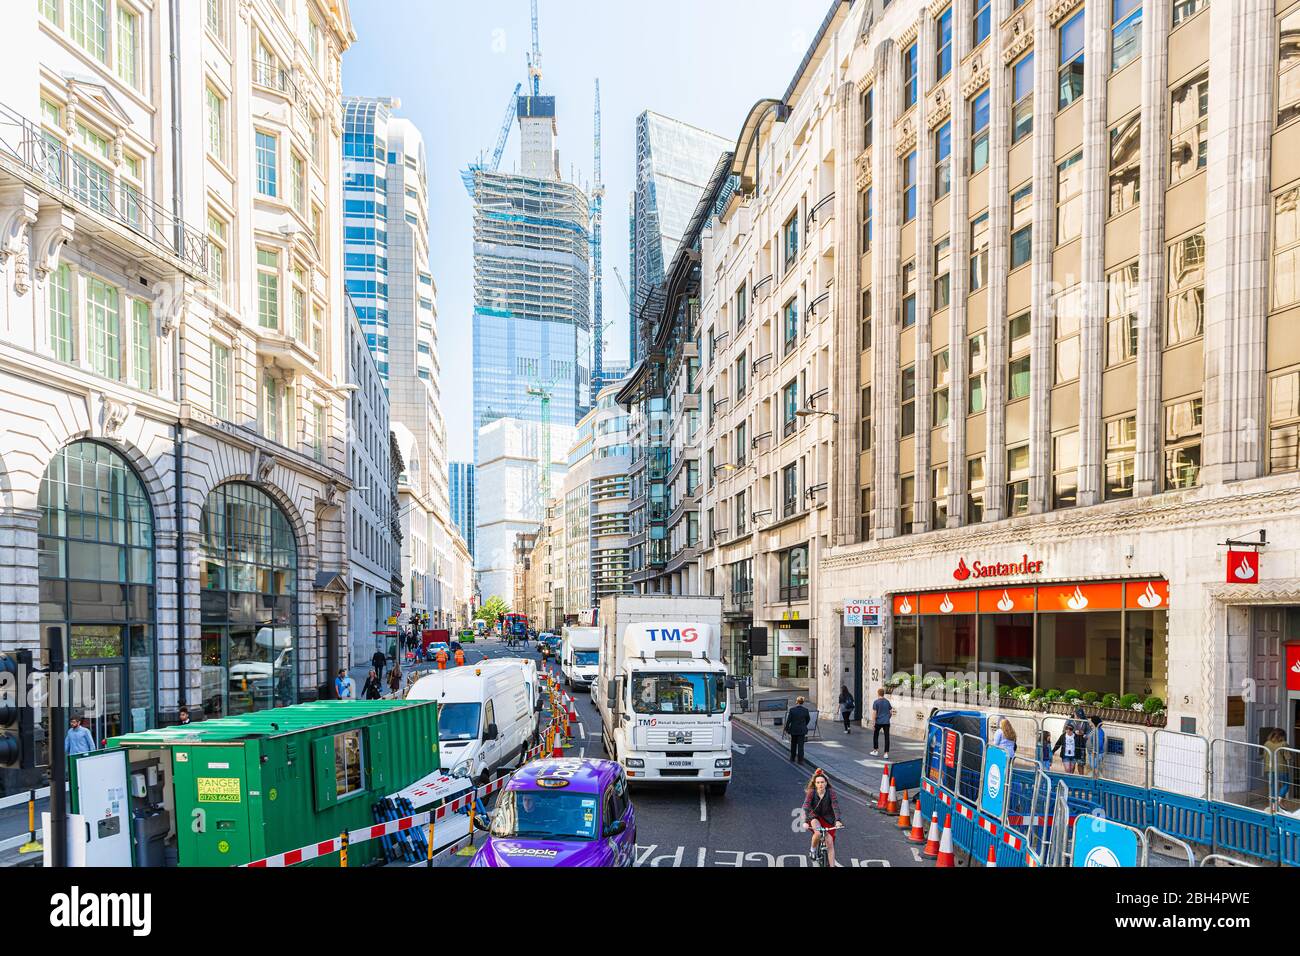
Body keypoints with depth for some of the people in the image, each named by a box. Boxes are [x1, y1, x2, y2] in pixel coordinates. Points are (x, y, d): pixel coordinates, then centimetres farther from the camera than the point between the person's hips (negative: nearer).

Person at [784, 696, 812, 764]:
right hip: (802, 730, 0)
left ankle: (792, 757, 29)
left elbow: (788, 720, -10)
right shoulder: (805, 710, -8)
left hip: (794, 730, 0)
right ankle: (800, 760, -1)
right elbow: (808, 719, 7)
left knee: (793, 744, 18)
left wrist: (786, 728, 2)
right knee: (800, 745, 3)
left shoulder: (792, 709, -13)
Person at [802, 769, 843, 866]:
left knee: (830, 843, -7)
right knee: (818, 833, -30)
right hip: (814, 817, -1)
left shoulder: (830, 792, -18)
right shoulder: (811, 792, -19)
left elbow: (835, 806, -27)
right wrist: (805, 821, -41)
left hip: (827, 818, 1)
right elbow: (806, 807, -27)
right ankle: (812, 849, -1)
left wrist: (838, 820, -41)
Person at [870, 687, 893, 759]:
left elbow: (874, 713, -10)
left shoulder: (876, 702, -6)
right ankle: (886, 753, -2)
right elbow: (891, 712, 10)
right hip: (886, 722, 3)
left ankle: (876, 751, 22)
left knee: (875, 736, 16)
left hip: (878, 722, -3)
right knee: (887, 737, 2)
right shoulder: (887, 702, 7)